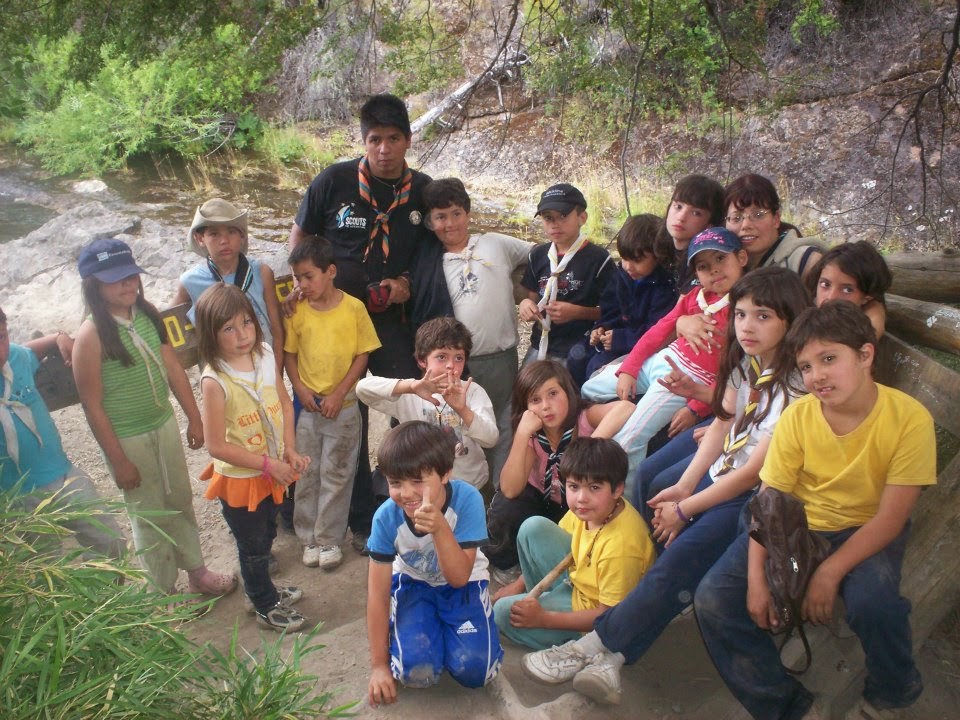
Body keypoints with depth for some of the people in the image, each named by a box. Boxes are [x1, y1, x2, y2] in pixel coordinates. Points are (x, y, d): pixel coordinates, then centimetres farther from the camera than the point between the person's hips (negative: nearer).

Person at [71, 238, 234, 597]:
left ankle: (197, 572, 41)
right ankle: (165, 593, 32)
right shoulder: (91, 336, -21)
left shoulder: (148, 314, -5)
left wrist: (194, 418, 7)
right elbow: (92, 406, -18)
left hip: (165, 424, 6)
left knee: (181, 501, 20)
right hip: (128, 440, -5)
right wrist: (118, 460, -15)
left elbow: (173, 369, 4)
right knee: (150, 515, 11)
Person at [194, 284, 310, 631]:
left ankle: (262, 589, 53)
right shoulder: (214, 380, -28)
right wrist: (268, 464, -20)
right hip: (239, 479, -6)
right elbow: (217, 446, -24)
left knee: (266, 535, 27)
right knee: (253, 546, 16)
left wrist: (289, 451, -6)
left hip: (273, 469, 6)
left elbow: (284, 403, 3)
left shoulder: (265, 354, -10)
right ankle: (266, 607, 40)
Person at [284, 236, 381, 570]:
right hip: (307, 405, 3)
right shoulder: (296, 310, -2)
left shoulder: (354, 308, -10)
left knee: (336, 476, 8)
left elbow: (362, 355, -6)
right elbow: (289, 353, 6)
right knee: (306, 474, 11)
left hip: (343, 405, -2)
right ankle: (308, 537, 26)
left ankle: (330, 539, 21)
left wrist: (338, 395, -12)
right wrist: (300, 389, -9)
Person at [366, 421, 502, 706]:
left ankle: (446, 626, 13)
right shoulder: (386, 517, -25)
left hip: (464, 585, 0)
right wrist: (379, 663, -11)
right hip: (414, 584, 1)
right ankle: (432, 626, 13)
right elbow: (378, 593, -15)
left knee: (473, 670, -19)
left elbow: (459, 577, -30)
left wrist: (440, 527, -49)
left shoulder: (467, 499, -31)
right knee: (416, 672, -21)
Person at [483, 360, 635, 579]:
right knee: (505, 511, -27)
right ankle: (507, 564, 5)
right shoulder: (532, 434, -15)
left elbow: (626, 408, -46)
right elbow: (510, 490, -27)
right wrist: (522, 434, -34)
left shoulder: (583, 418, -24)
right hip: (540, 501, 1)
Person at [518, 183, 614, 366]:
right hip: (539, 349, 5)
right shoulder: (538, 255, 9)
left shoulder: (598, 258, -8)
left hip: (578, 355, -5)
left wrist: (578, 312, -18)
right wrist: (526, 304, -5)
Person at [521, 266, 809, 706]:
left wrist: (684, 509, -12)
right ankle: (609, 657, -9)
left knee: (679, 559, -23)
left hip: (756, 497, -8)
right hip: (719, 475, 8)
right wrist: (682, 487, -5)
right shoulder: (743, 363, 5)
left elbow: (754, 472, -18)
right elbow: (721, 427, 6)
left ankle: (600, 646, -16)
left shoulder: (795, 387, -19)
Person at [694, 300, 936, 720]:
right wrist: (756, 578, -19)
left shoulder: (909, 418, -18)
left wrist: (829, 573, -25)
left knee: (871, 601, -35)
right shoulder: (797, 417, -11)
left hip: (868, 533, -2)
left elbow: (891, 517, -17)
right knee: (713, 599, -16)